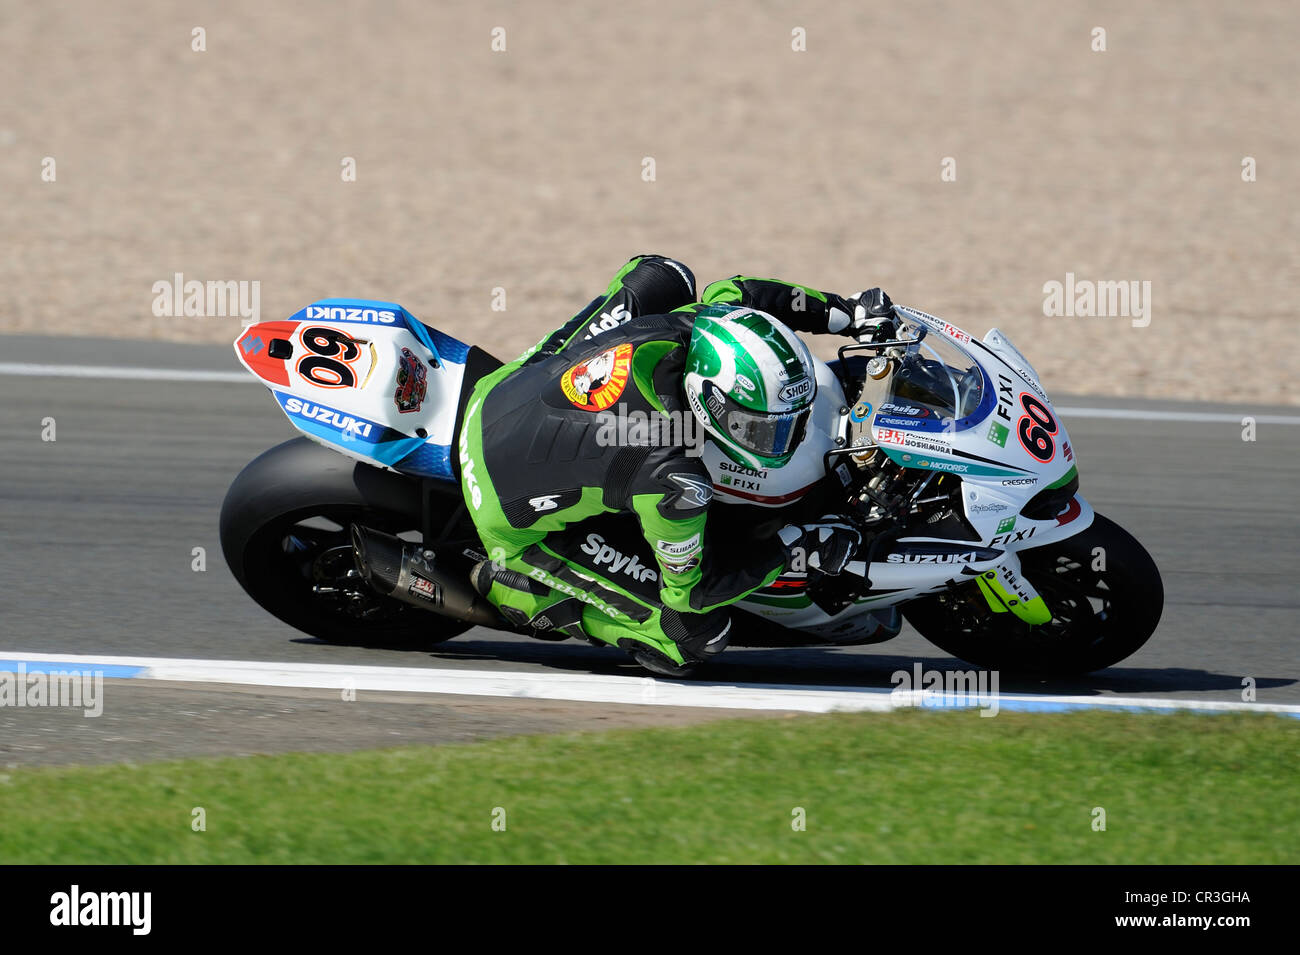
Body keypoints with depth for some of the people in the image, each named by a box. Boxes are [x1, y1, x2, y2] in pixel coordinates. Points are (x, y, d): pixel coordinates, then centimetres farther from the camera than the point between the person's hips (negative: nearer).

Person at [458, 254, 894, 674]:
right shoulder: (674, 482, -37)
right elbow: (690, 591, -19)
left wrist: (848, 314, 2)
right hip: (515, 521, -7)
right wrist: (793, 546, -14)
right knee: (699, 635, -7)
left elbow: (736, 293, 4)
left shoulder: (699, 321, -23)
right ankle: (520, 584, 6)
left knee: (663, 277, 9)